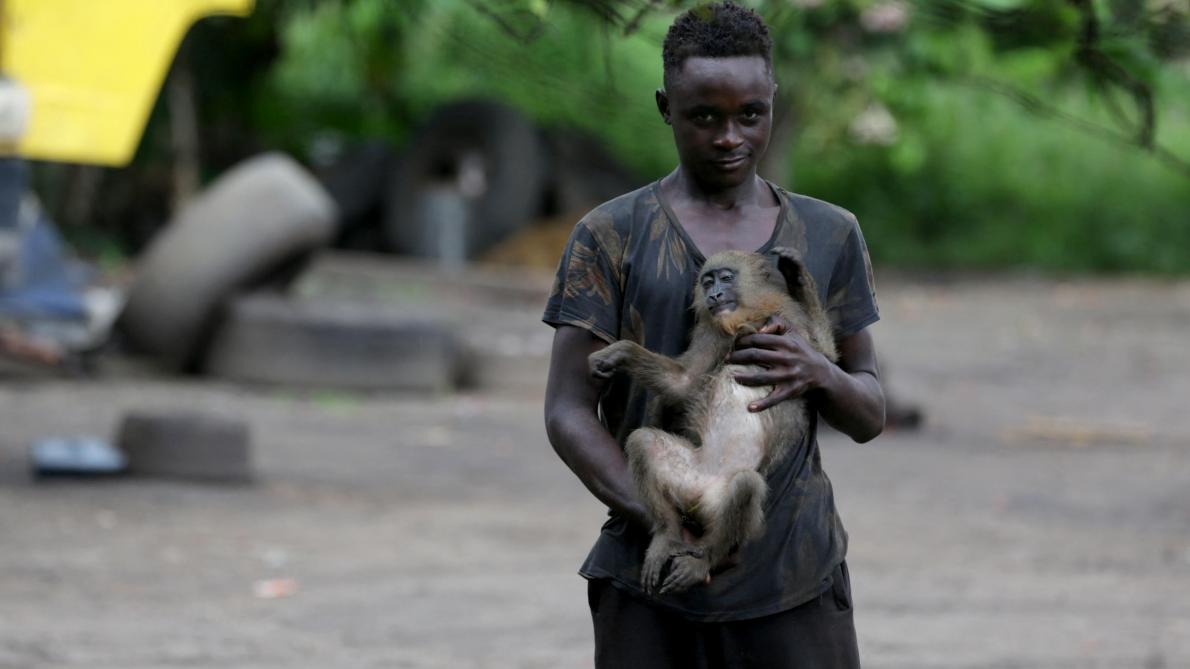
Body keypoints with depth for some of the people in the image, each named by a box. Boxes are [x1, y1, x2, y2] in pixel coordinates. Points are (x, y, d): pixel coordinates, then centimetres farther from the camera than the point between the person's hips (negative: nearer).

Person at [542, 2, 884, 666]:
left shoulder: (829, 235, 11)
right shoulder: (611, 237, 3)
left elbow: (870, 415, 13)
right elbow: (569, 413, -2)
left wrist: (820, 375, -11)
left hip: (796, 584, 1)